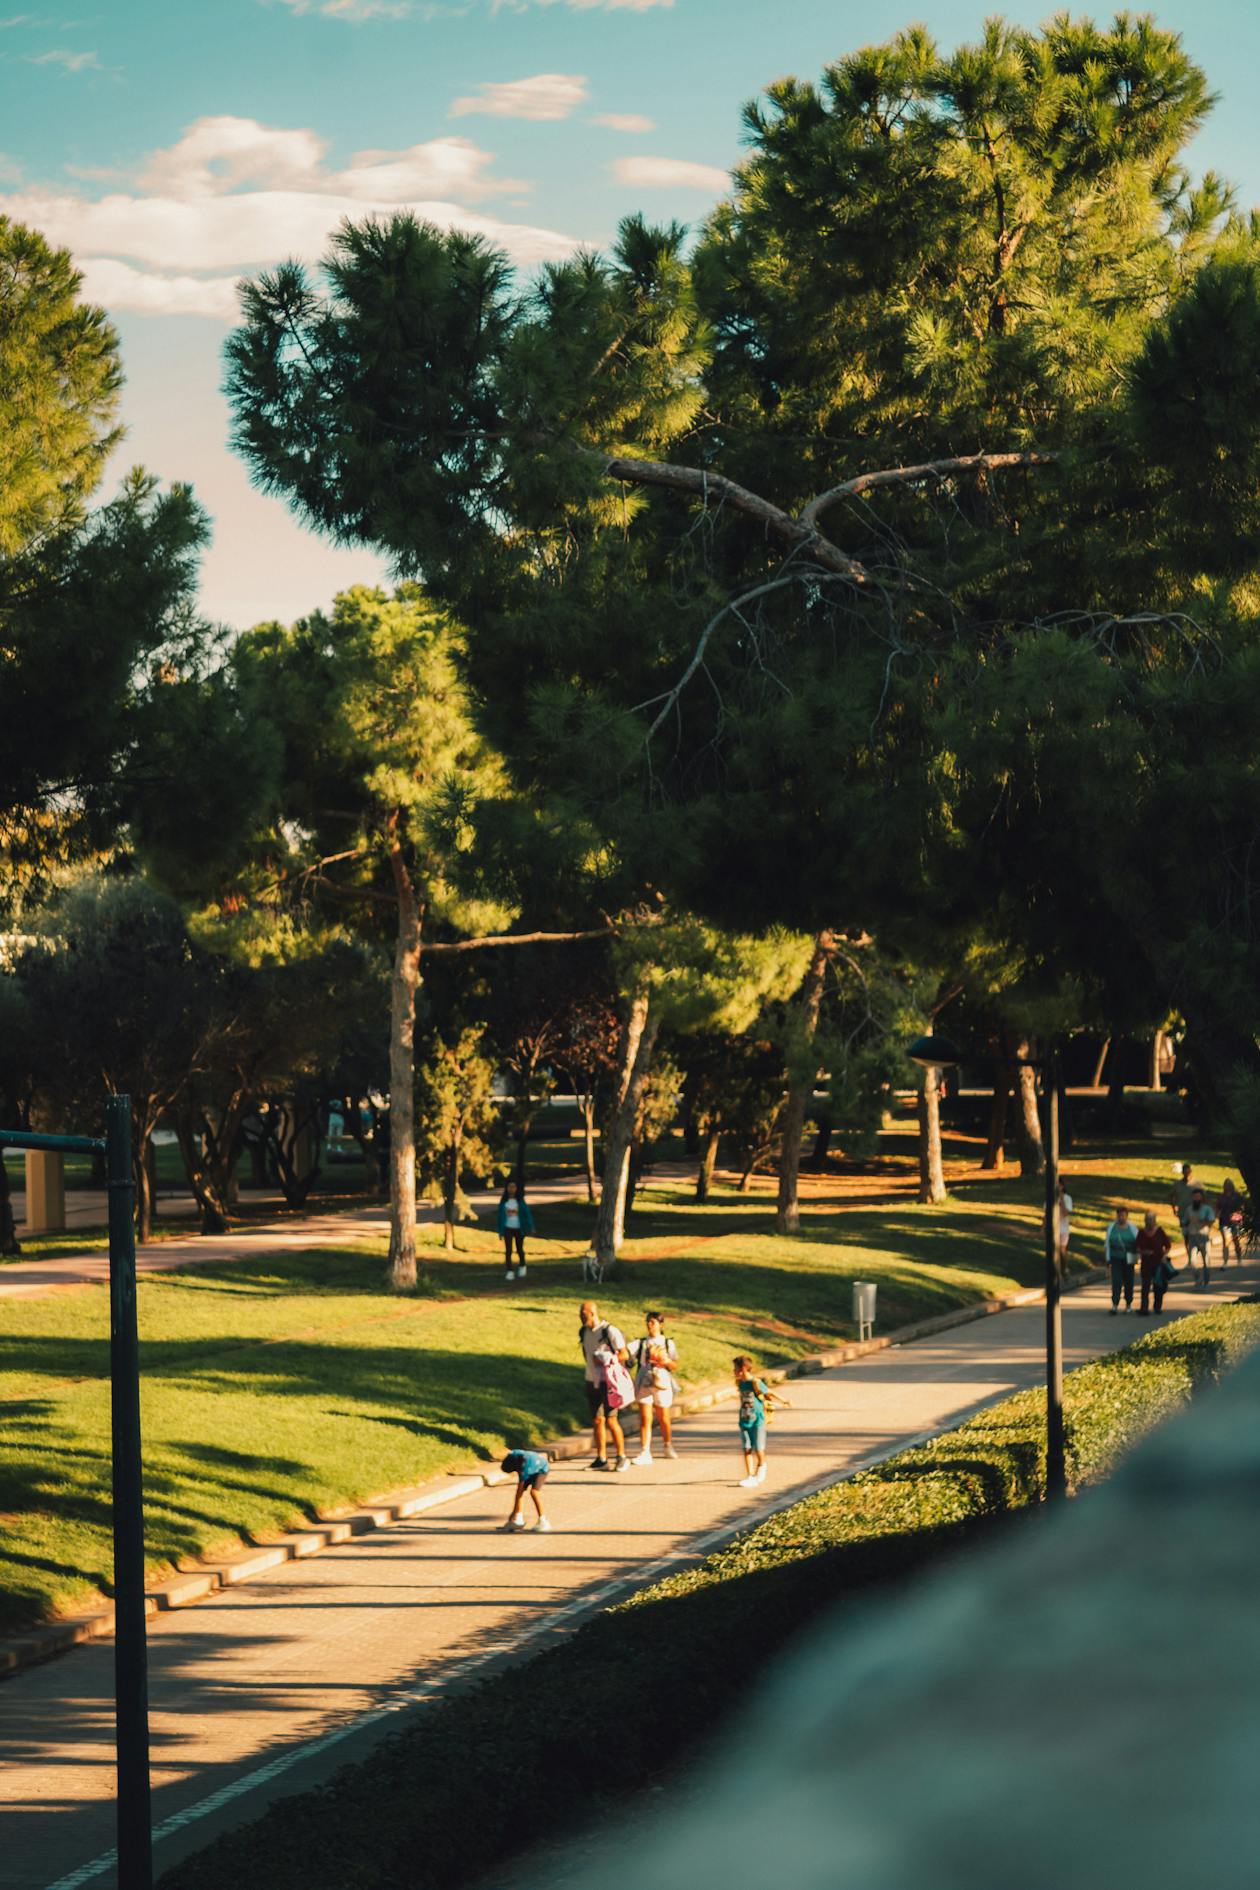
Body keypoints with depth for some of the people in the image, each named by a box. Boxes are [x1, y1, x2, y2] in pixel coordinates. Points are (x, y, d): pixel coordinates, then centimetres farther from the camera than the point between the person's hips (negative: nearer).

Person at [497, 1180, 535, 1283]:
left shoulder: (521, 1201, -2)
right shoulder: (503, 1201, 1)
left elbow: (527, 1213, -6)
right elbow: (500, 1215, 6)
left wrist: (530, 1227, -16)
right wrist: (500, 1231, 6)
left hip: (519, 1229, -1)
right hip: (508, 1228, 1)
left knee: (519, 1249, 11)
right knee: (508, 1250, -7)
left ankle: (522, 1266, 36)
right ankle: (510, 1271, -4)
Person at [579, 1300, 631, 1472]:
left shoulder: (610, 1331, -12)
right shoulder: (584, 1332, 9)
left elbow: (624, 1355, -10)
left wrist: (606, 1361, -20)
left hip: (608, 1382, -6)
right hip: (592, 1381, 6)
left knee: (611, 1420, -8)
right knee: (597, 1420, 5)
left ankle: (622, 1457, 2)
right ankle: (601, 1459, 10)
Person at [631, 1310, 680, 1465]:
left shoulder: (668, 1343, 6)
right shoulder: (642, 1343, 5)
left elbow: (675, 1365, 6)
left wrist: (667, 1361, -15)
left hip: (662, 1384, 1)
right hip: (644, 1384, -1)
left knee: (664, 1419, 13)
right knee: (645, 1419, -9)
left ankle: (668, 1447, 35)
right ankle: (645, 1453, -12)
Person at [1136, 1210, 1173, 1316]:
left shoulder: (1160, 1231, -4)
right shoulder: (1141, 1232, 1)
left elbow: (1168, 1246, 3)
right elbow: (1138, 1247, 10)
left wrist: (1165, 1255, -10)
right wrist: (1142, 1252, -9)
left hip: (1158, 1262, -1)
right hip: (1146, 1262, 1)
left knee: (1158, 1286, 8)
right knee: (1145, 1285, -9)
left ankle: (1158, 1307, 22)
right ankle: (1144, 1308, -14)